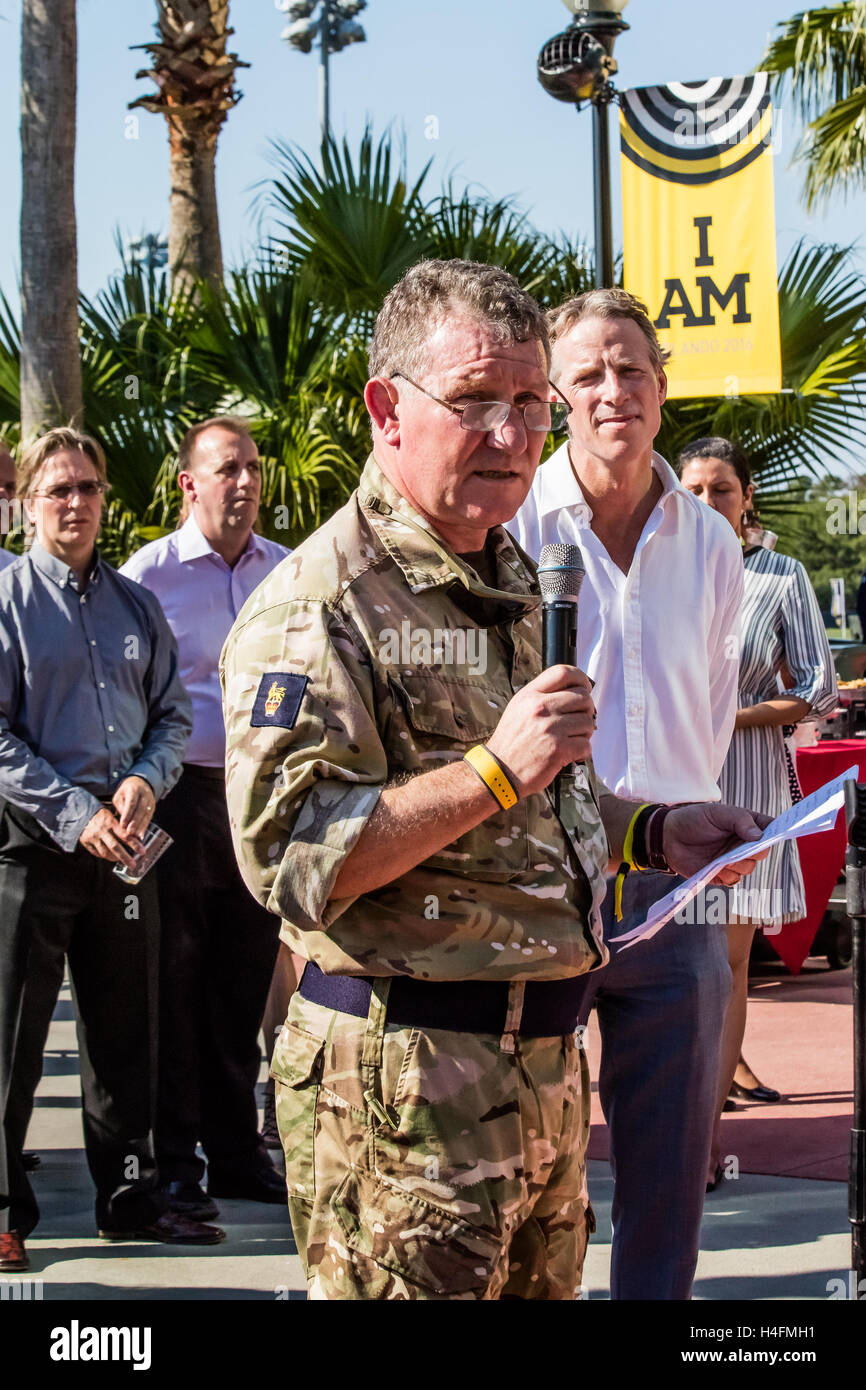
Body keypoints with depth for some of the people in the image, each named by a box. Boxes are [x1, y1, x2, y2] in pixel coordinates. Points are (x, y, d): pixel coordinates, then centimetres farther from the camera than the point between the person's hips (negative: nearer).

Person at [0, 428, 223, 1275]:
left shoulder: (136, 606, 13)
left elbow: (172, 716, 15)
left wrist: (145, 782, -6)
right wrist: (76, 816, -16)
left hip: (123, 845, 5)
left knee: (125, 1033, 12)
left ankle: (129, 1197, 23)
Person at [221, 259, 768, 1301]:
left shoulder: (511, 581, 19)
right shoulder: (316, 603, -13)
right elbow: (291, 857, -22)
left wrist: (653, 829, 15)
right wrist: (495, 772, -25)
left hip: (546, 1061, 9)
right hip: (403, 1081, -9)